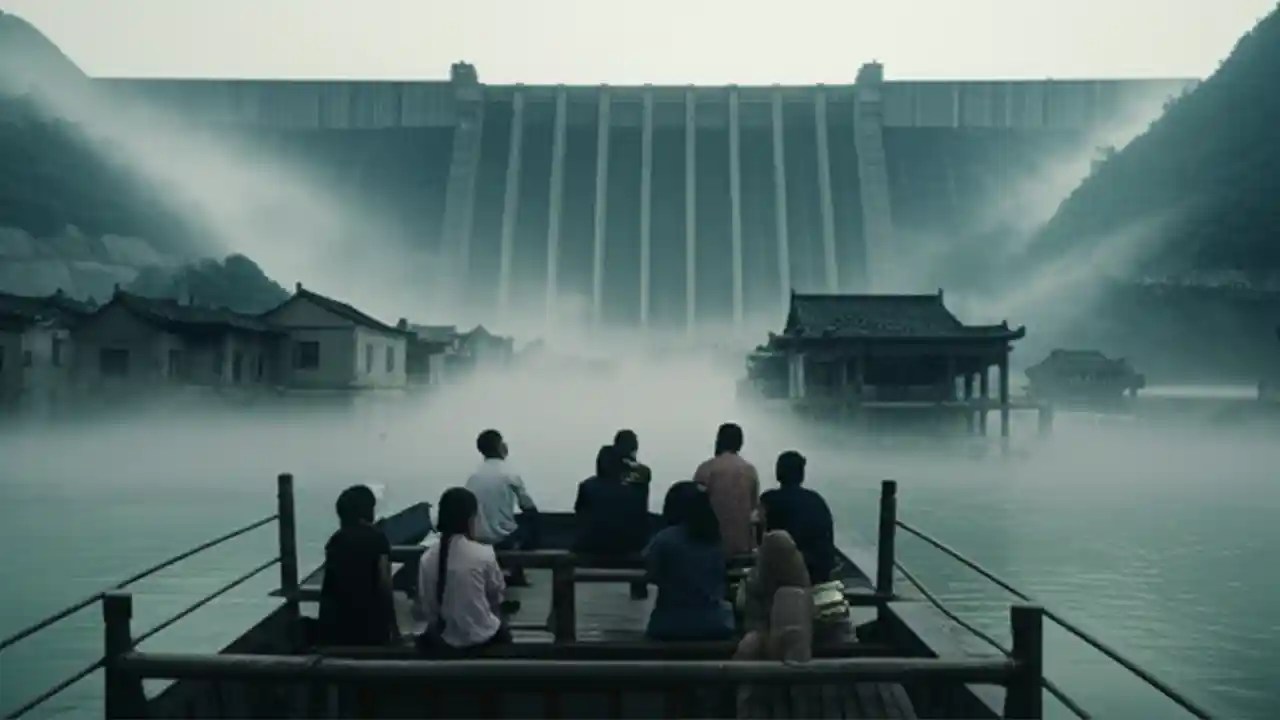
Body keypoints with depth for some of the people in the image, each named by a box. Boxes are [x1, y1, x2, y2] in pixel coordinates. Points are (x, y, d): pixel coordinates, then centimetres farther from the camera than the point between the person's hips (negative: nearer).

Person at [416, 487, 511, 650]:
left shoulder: (427, 558, -10)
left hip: (442, 638, 2)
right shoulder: (484, 554, -17)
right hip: (481, 636, -2)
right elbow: (497, 594, -2)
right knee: (501, 629, 30)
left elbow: (424, 607, -5)